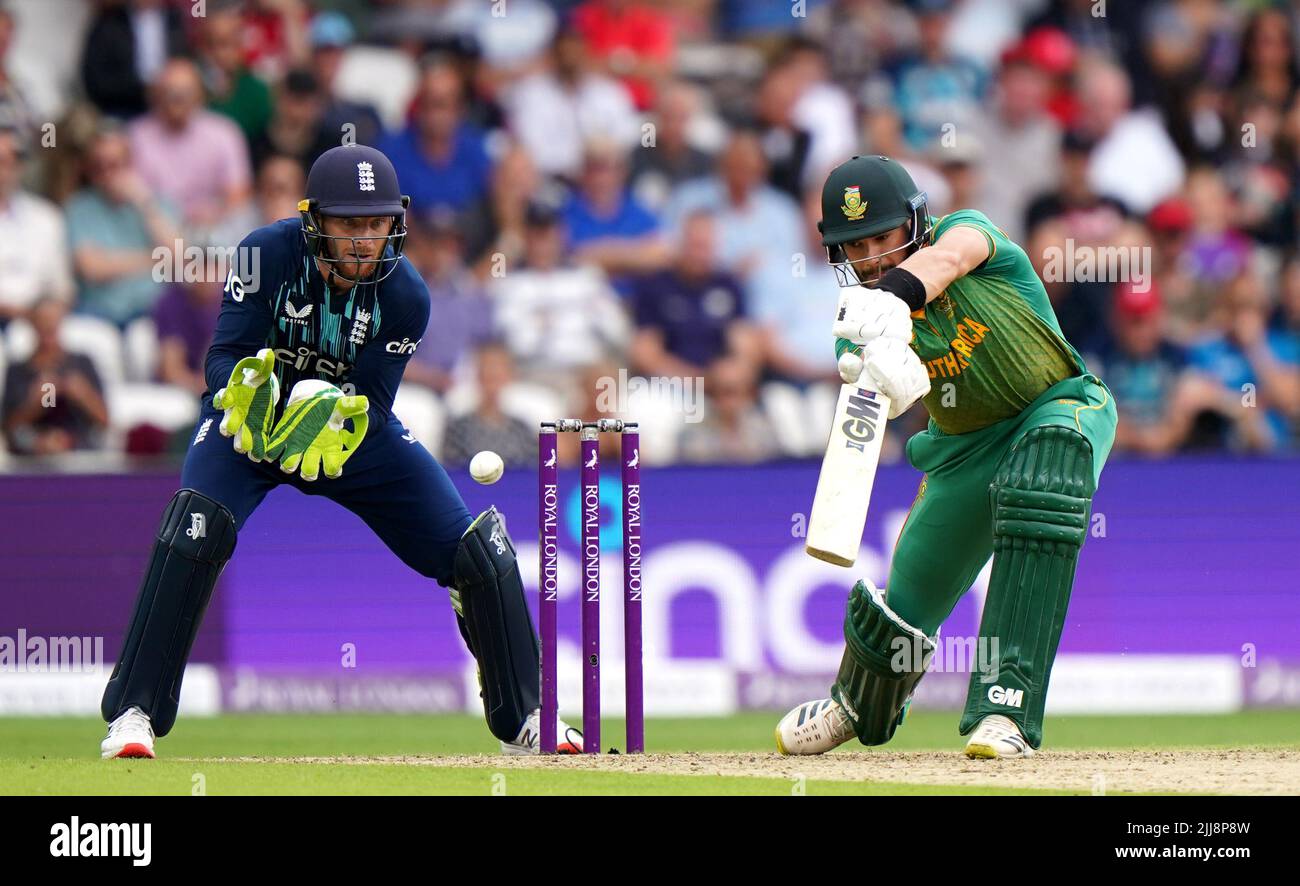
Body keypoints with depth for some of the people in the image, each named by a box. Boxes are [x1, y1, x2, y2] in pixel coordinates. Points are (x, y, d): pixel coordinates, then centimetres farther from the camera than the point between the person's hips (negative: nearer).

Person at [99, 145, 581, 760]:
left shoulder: (405, 296, -17)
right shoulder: (269, 255, -23)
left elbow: (375, 398, -16)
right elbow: (222, 359, -22)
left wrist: (343, 420, -39)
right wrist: (244, 390, -45)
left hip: (354, 428, 2)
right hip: (254, 414, -2)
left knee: (480, 550, -7)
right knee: (195, 525, -31)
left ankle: (522, 718, 14)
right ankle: (133, 712, -23)